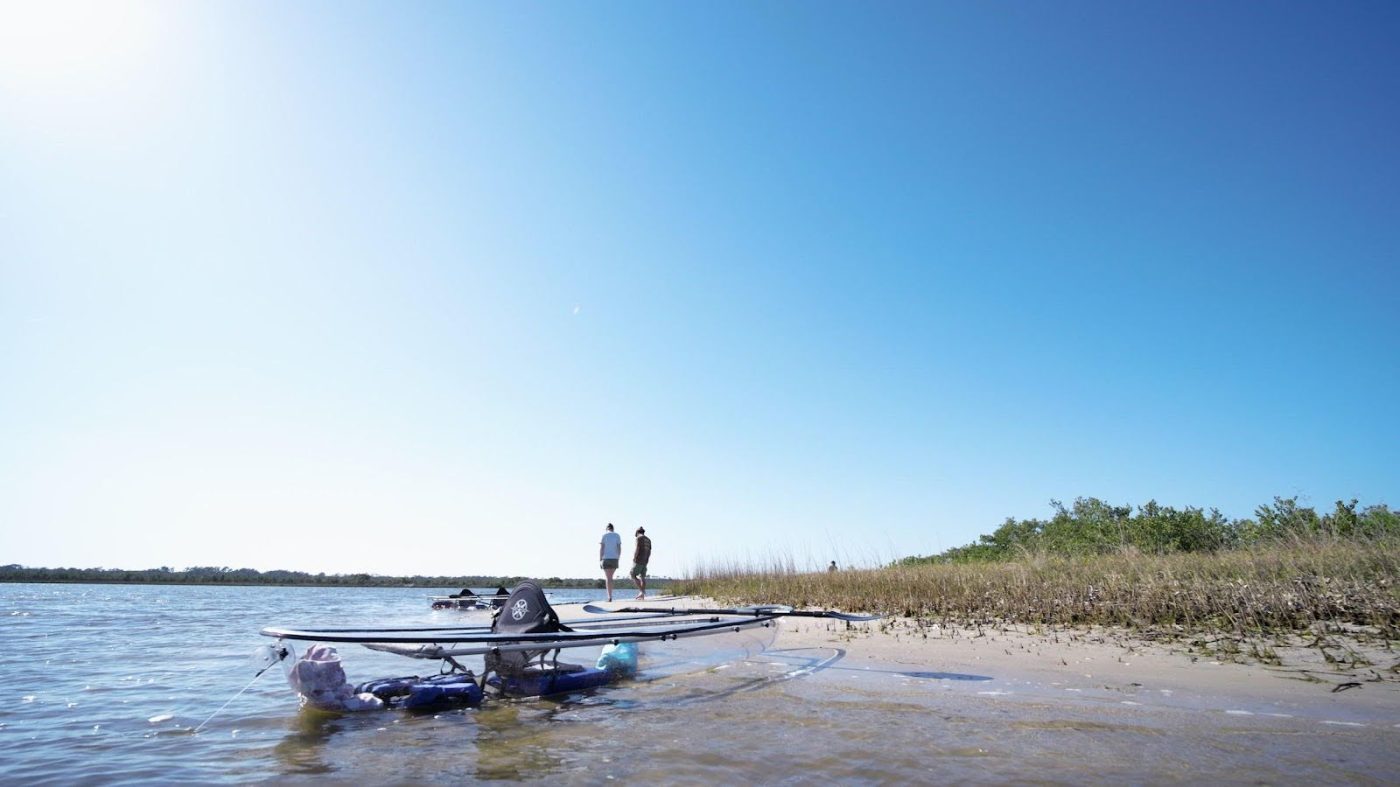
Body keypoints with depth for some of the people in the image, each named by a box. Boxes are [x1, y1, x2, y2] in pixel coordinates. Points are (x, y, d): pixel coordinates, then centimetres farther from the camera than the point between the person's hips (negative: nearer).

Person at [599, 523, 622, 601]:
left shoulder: (603, 535, -1)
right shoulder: (617, 536, 7)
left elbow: (601, 548, -7)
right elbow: (619, 548, 2)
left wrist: (600, 559, -3)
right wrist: (618, 559, 8)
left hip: (606, 559, -3)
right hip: (614, 559, 3)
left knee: (608, 578, -3)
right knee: (610, 577, 16)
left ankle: (610, 597, -11)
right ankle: (609, 595, 12)